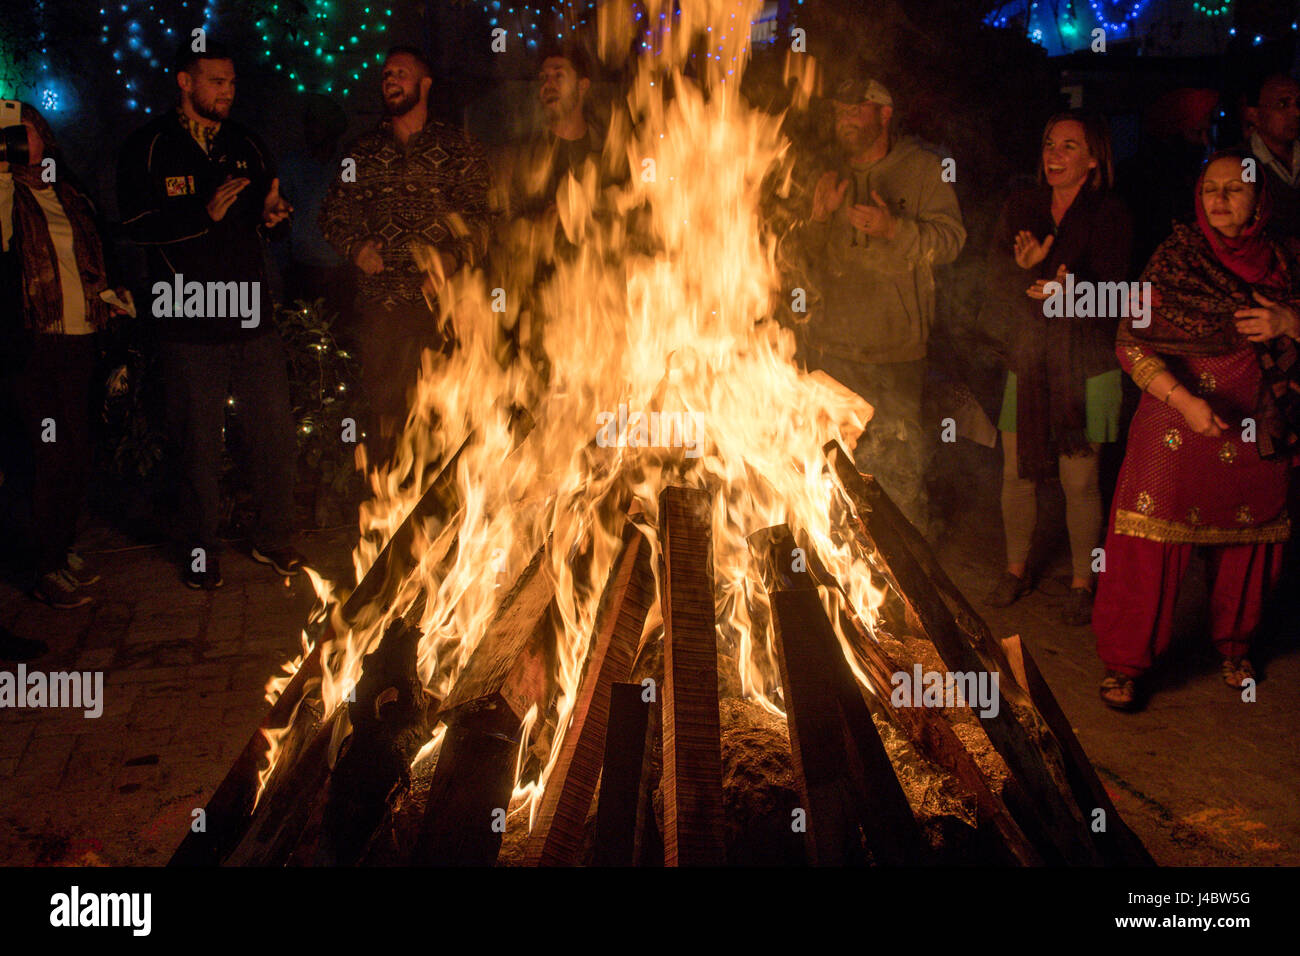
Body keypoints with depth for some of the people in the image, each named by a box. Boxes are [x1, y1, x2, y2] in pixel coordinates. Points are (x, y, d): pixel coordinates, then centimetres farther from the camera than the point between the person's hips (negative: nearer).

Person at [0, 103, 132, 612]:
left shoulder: (71, 194, 15)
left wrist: (109, 292, 10)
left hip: (79, 342, 6)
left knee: (78, 456, 10)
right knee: (53, 457, -6)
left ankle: (62, 549, 26)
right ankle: (47, 570, 5)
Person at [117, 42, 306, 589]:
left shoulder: (246, 146, 13)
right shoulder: (149, 148, -1)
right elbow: (135, 223, -11)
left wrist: (272, 213, -3)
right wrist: (204, 213, -21)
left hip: (253, 316, 4)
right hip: (189, 319, -4)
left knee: (275, 431, 6)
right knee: (199, 440, 4)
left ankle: (275, 538, 22)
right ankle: (203, 549, 19)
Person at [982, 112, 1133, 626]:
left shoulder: (1110, 216, -5)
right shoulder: (1020, 208, 6)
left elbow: (1107, 295, -14)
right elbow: (997, 283, -4)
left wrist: (1066, 290, -34)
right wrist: (1031, 276, -25)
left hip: (1085, 368, -3)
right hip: (1027, 364, 3)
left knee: (1079, 482, 1)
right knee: (1016, 473, 9)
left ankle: (1081, 582, 21)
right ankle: (1016, 569, 30)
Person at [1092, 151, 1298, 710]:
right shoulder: (1176, 257, -4)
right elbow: (1132, 344, -8)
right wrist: (1182, 398, -21)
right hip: (1177, 432, -3)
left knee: (1245, 546, 13)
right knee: (1151, 547, -2)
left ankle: (1233, 646, 37)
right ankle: (1125, 663, 13)